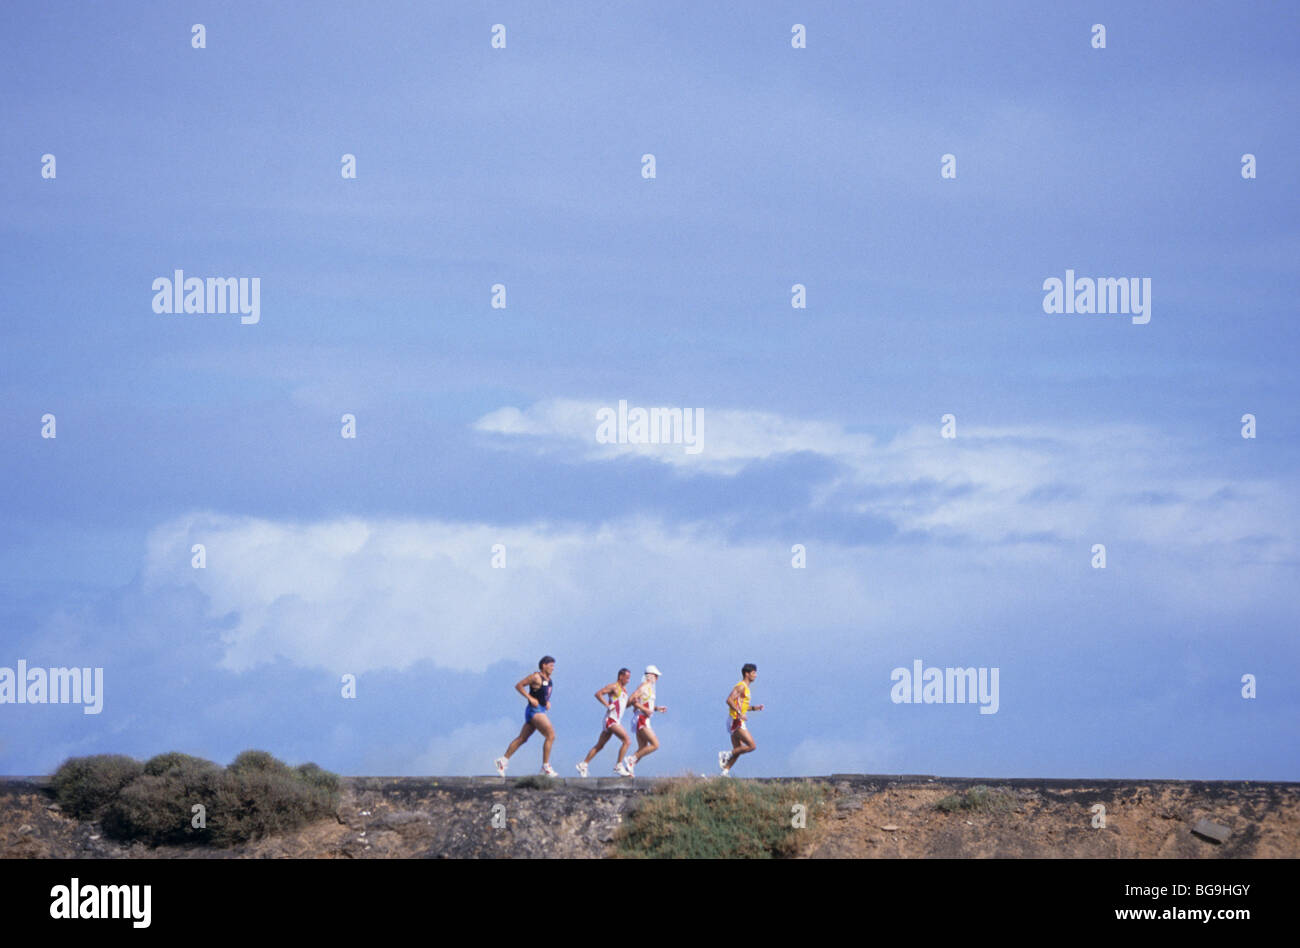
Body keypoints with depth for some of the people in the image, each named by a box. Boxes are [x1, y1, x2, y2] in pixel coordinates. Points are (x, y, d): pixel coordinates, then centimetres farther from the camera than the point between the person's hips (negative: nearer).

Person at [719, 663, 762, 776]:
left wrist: (754, 708, 16)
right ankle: (727, 754, -10)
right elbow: (729, 700, -23)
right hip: (736, 721, -10)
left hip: (736, 722, 10)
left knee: (737, 750, 11)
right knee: (752, 746, -13)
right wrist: (739, 713, -27)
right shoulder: (741, 686, -12)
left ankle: (725, 771, 8)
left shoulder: (745, 687, 19)